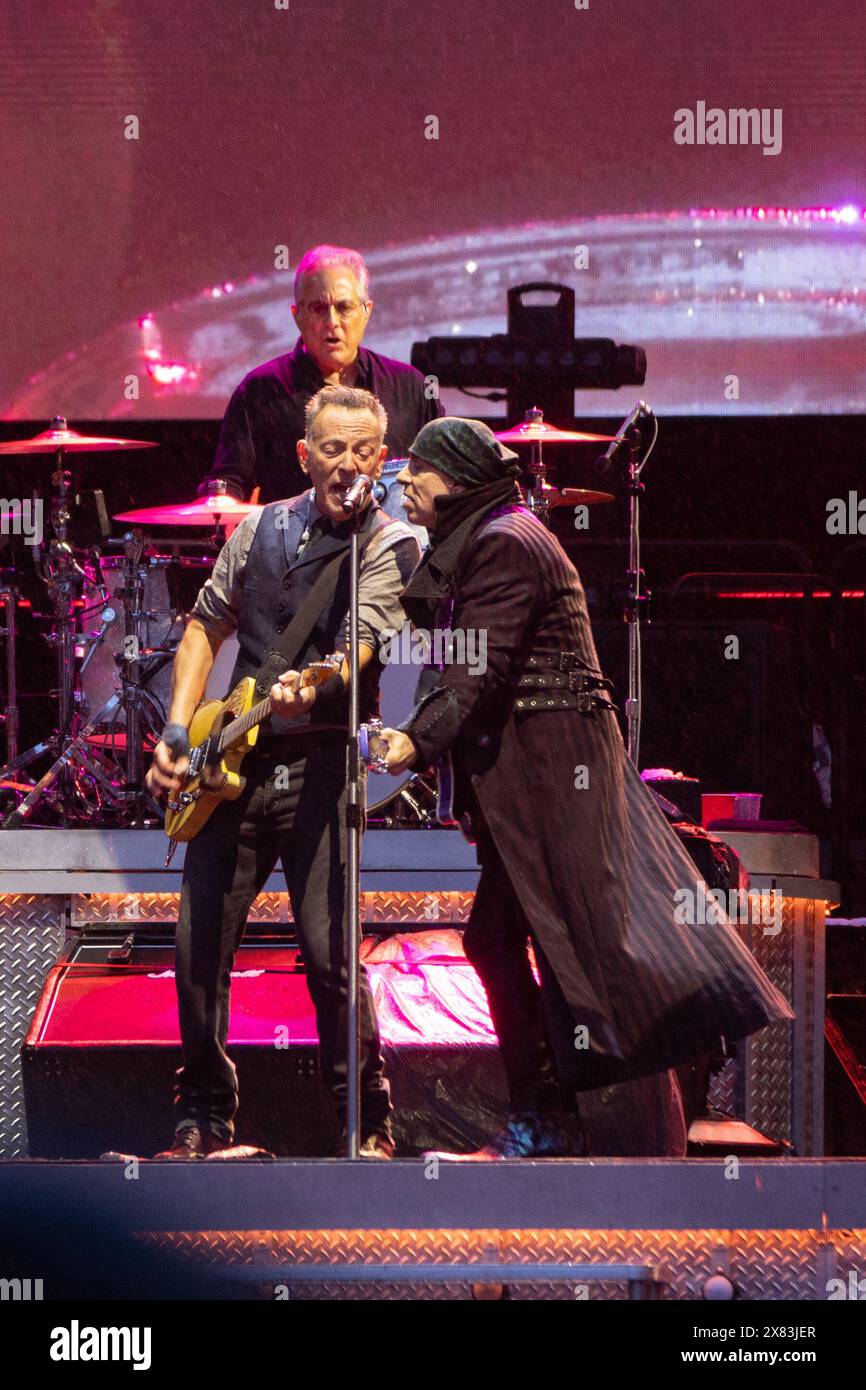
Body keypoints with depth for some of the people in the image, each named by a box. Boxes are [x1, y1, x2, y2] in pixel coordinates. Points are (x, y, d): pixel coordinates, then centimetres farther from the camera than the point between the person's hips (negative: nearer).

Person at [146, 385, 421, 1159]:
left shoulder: (390, 545, -3)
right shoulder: (263, 529, 11)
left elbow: (358, 643, -19)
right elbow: (205, 629, 18)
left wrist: (311, 686, -40)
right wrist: (177, 734, 7)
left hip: (318, 762, -4)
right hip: (233, 760, 5)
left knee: (329, 950, -12)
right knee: (199, 946, 4)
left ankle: (370, 1122, 3)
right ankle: (204, 1117, 20)